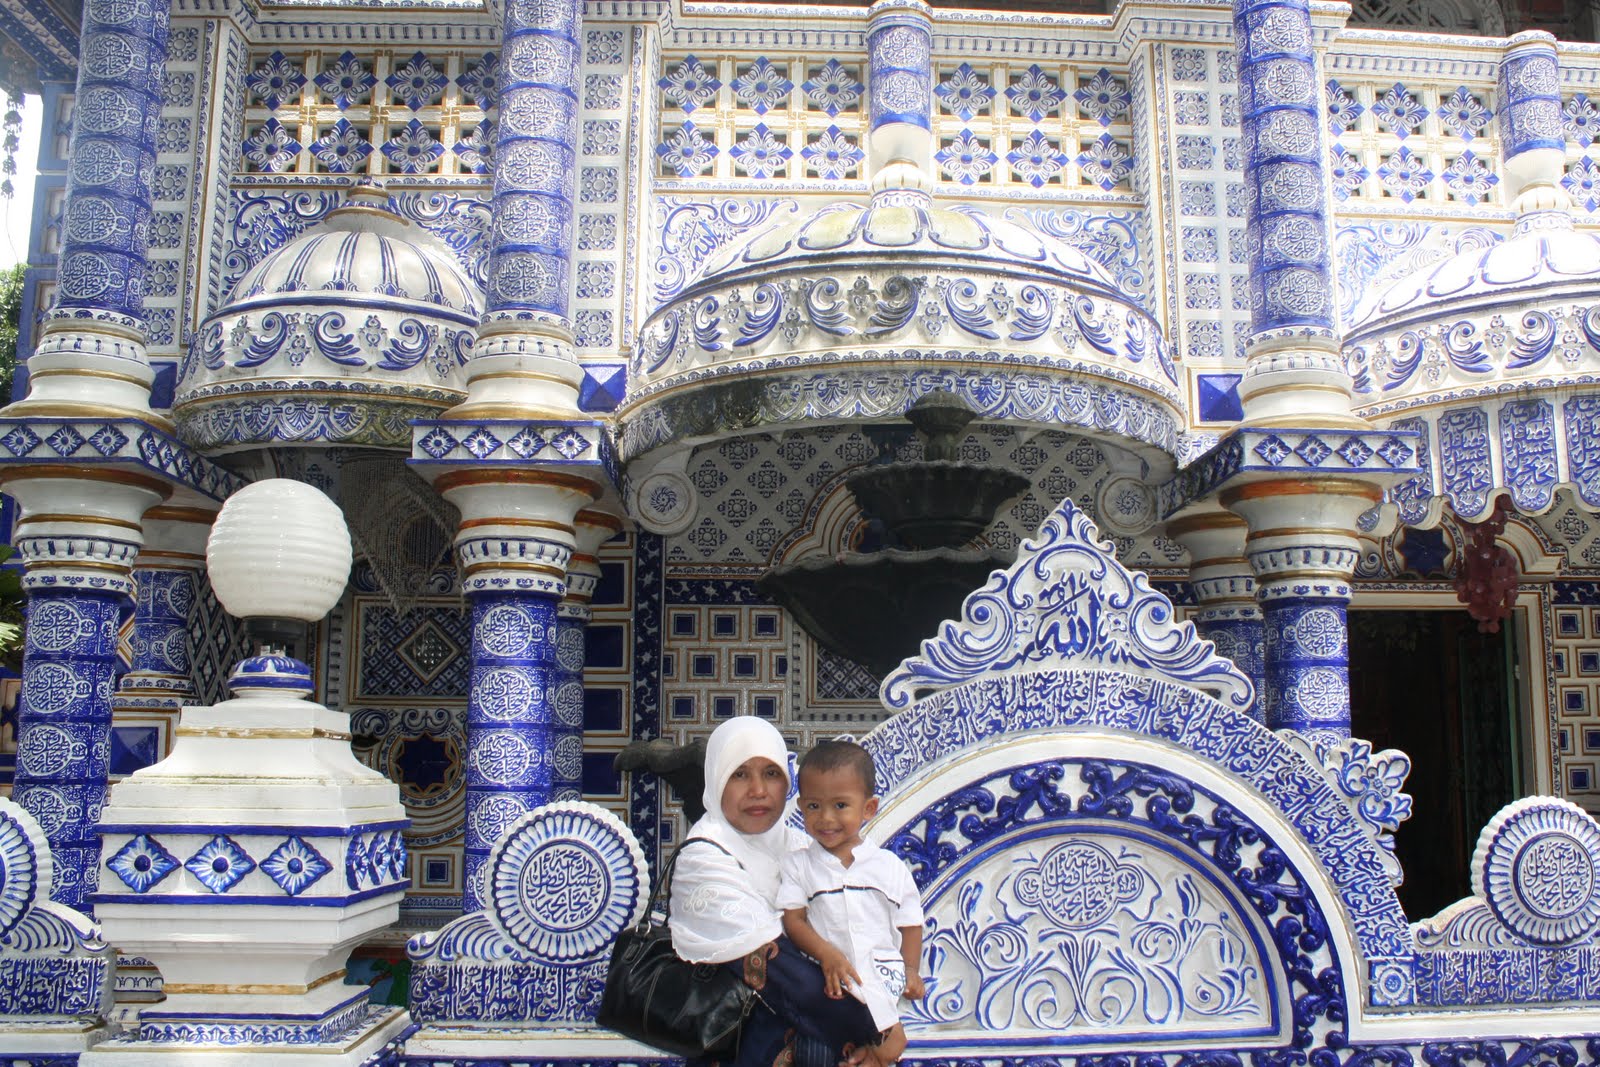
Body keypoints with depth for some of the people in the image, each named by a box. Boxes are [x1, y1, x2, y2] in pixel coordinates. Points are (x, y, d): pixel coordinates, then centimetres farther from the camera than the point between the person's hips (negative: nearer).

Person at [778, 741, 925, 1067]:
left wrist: (912, 970, 1)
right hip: (825, 967, -1)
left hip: (883, 969, 1)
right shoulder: (797, 865, 7)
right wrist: (826, 954, -16)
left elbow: (910, 923, 13)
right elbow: (793, 920, -1)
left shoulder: (889, 866, 9)